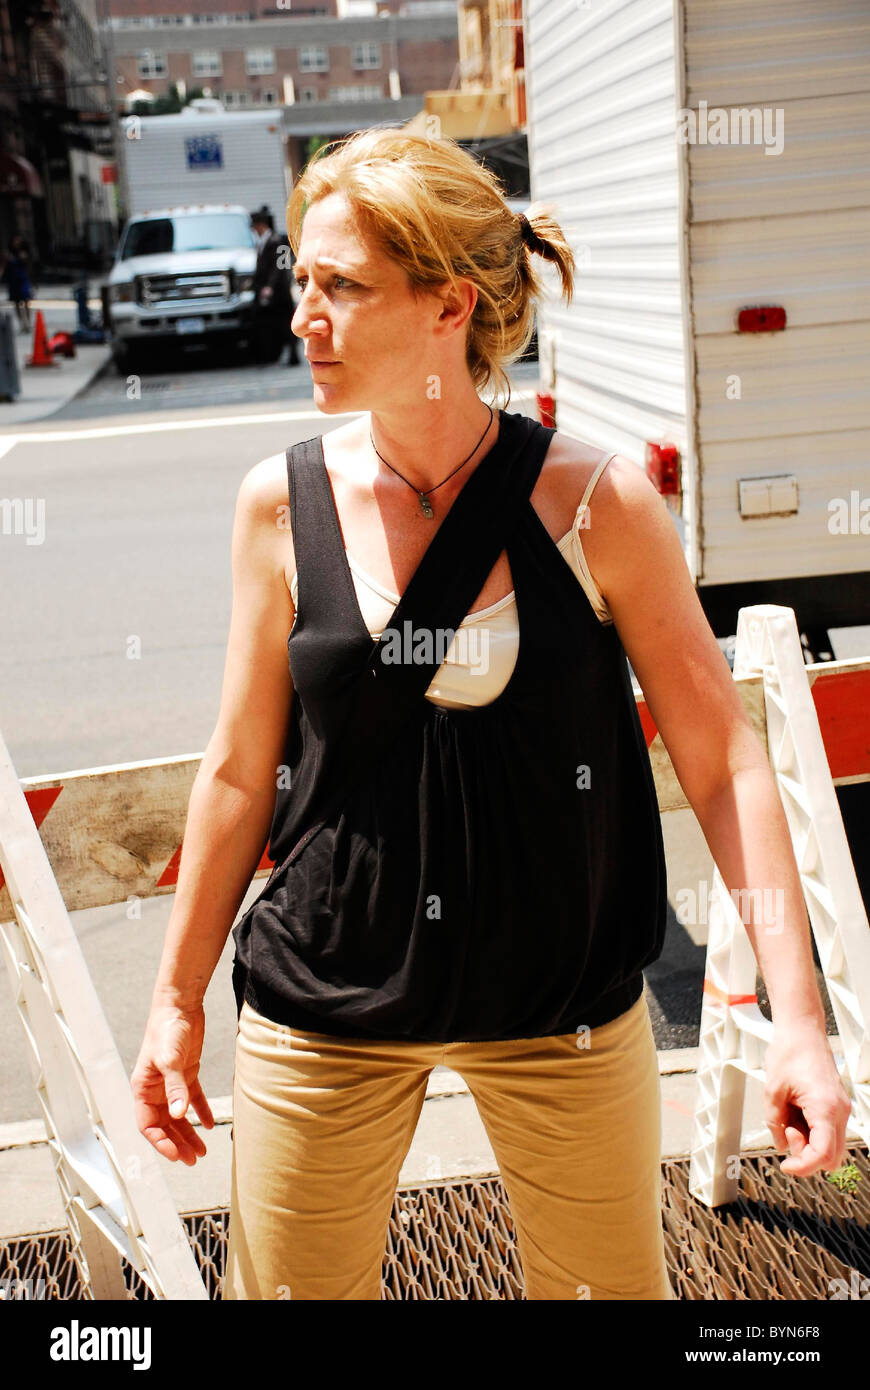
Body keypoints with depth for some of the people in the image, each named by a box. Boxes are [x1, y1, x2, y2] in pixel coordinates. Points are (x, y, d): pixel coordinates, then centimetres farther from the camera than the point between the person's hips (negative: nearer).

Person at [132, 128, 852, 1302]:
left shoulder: (597, 503, -14)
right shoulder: (284, 504, -8)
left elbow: (723, 762, -9)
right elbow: (240, 772, 2)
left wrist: (798, 1019, -13)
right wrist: (176, 1001, 8)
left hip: (564, 1006, -1)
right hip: (324, 1007, 1)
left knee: (615, 1285, 18)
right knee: (289, 1286, 14)